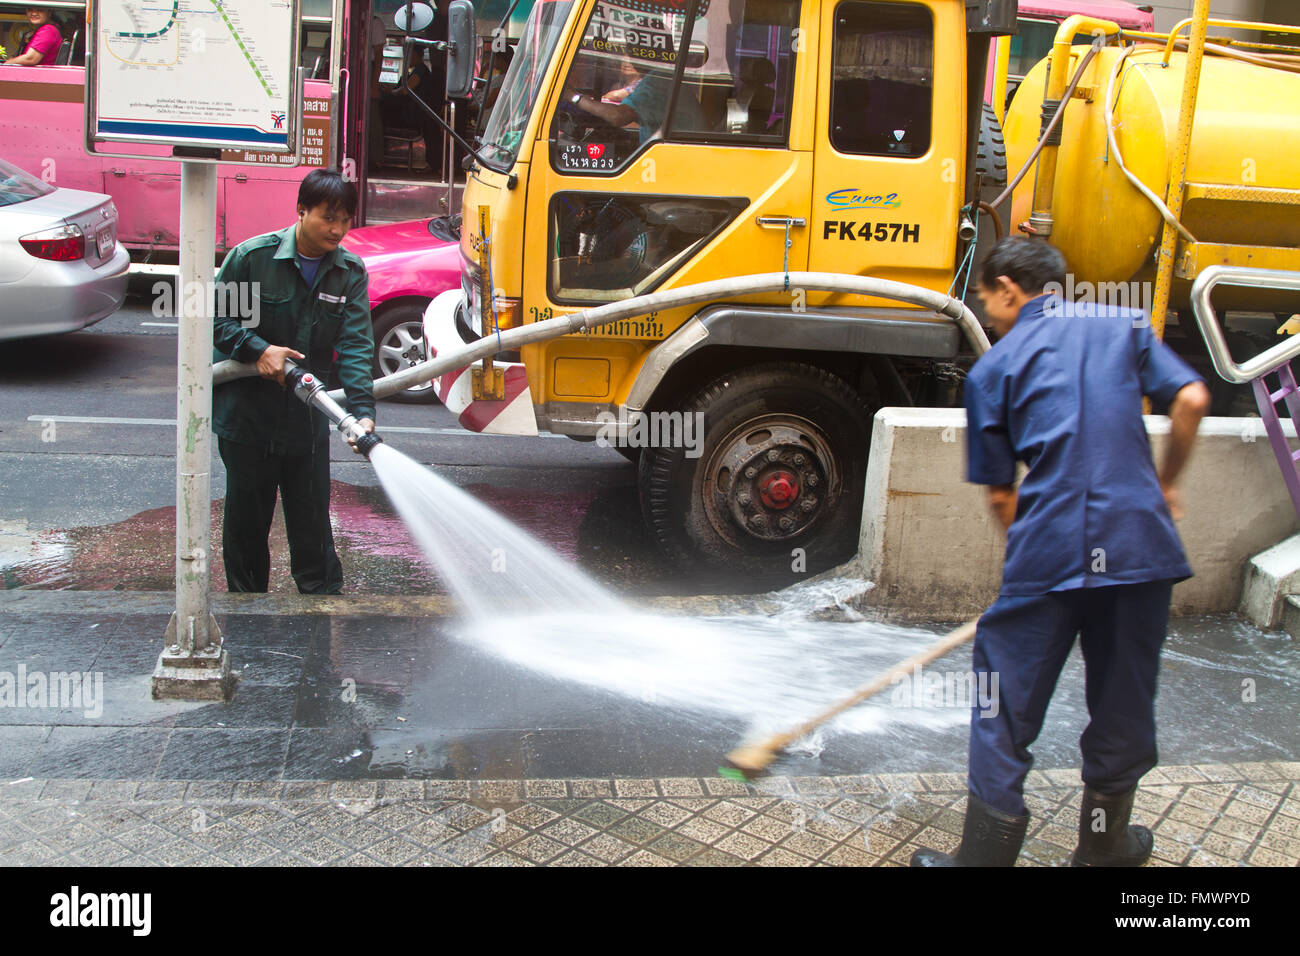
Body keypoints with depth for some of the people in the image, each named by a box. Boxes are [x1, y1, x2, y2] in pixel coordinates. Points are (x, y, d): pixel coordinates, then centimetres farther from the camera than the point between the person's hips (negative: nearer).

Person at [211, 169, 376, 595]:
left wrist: (362, 410, -26)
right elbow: (214, 318, -3)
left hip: (308, 418, 2)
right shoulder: (252, 256, -11)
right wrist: (259, 349, -20)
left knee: (313, 523, 7)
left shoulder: (351, 272, -3)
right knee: (247, 520, 12)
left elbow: (356, 345, -12)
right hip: (246, 412, -2)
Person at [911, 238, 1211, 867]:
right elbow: (1190, 400, 2)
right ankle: (1105, 844, 33)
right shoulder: (1124, 325, 13)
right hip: (1140, 543, 3)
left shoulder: (992, 368, 7)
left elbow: (1000, 492, 9)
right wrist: (1164, 485, 15)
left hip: (1048, 552, -3)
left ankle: (985, 852, 12)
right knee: (1123, 702, 17)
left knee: (1006, 710, 8)